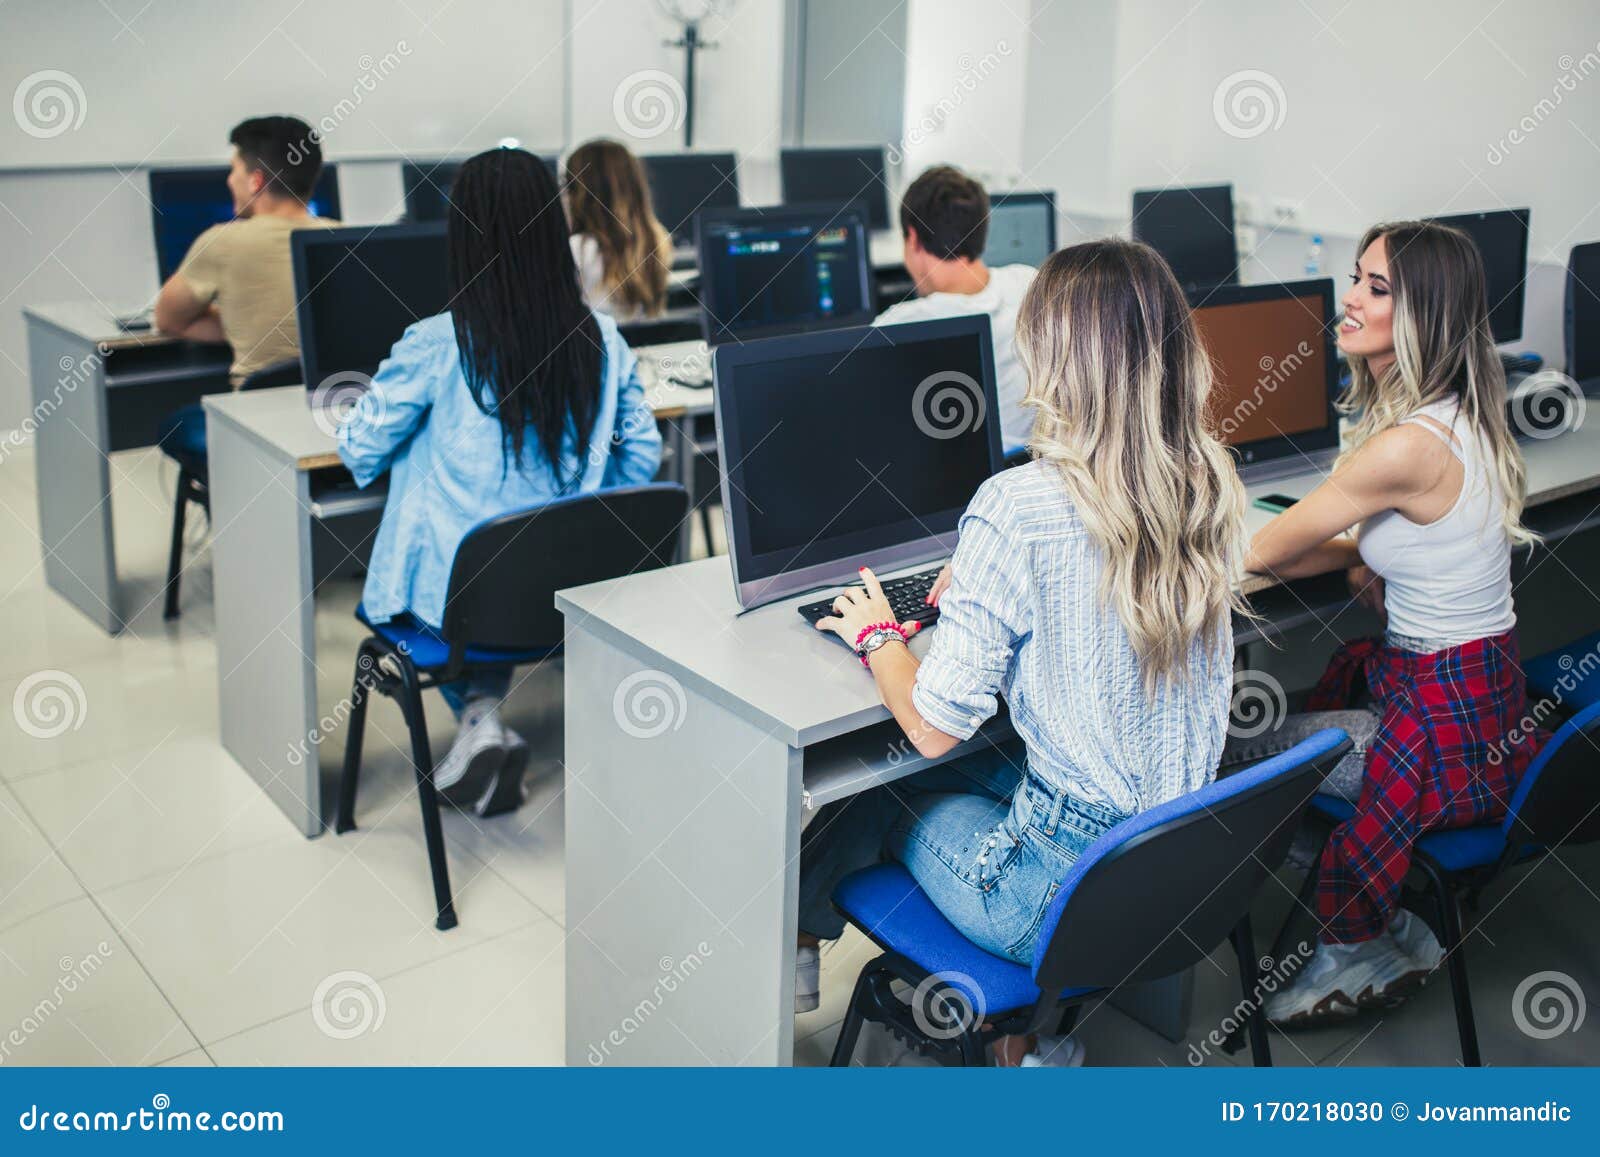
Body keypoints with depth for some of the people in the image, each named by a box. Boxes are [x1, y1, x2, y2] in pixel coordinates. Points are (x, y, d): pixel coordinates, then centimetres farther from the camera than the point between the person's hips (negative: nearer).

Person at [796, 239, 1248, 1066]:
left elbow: (933, 728, -17)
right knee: (978, 768, 25)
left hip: (1070, 892, -6)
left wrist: (877, 637, 1)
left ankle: (792, 943, 44)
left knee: (881, 793, 18)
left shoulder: (1018, 509, -23)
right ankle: (1030, 1032, 28)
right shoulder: (1212, 488, -3)